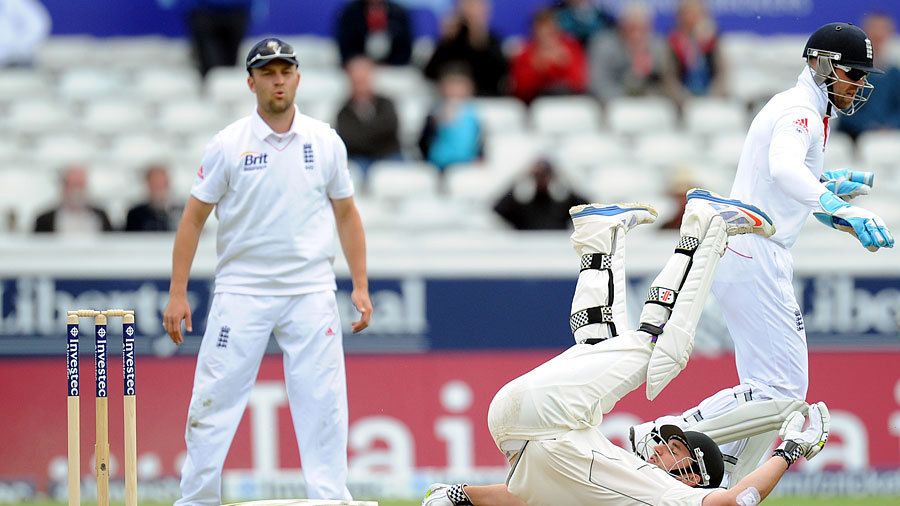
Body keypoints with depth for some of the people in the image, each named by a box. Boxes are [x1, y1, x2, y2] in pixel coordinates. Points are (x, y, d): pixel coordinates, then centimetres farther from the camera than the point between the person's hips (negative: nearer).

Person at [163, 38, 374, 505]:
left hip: (310, 294, 1)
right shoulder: (227, 145, -2)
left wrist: (360, 285, 6)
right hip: (241, 291, -1)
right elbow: (194, 218, 1)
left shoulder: (325, 142, 4)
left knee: (323, 403, -3)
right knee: (213, 401, -2)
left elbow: (346, 214, 12)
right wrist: (177, 293, -4)